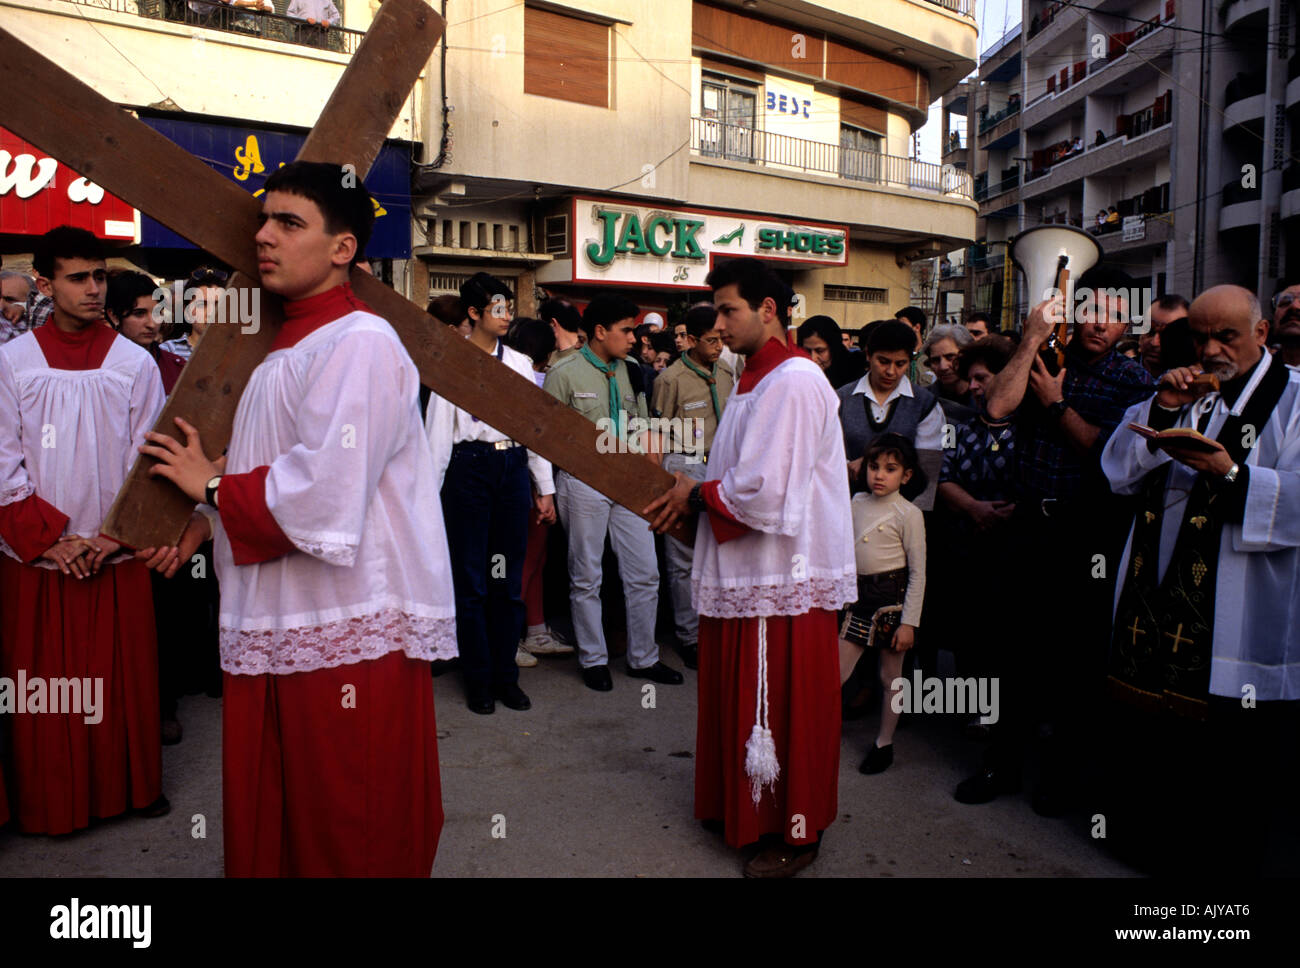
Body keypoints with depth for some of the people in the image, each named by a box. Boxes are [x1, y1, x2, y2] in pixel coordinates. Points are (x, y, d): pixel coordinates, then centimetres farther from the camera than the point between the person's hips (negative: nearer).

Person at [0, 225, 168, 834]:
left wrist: (114, 534, -8)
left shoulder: (136, 364, 1)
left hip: (116, 556, 1)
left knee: (125, 677, 8)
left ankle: (132, 786, 24)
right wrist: (52, 539, -9)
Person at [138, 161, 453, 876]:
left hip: (350, 627, -9)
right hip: (275, 626, 9)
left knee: (350, 840, 6)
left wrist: (213, 487, -9)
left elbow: (326, 492, -24)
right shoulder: (286, 349, 16)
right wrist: (210, 515, 9)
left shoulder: (359, 342, -15)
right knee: (270, 827, 20)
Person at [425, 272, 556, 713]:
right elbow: (438, 428, -3)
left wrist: (545, 488, 8)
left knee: (509, 577, 8)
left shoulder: (519, 363, 11)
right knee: (471, 578, 2)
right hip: (469, 467, -3)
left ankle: (506, 675, 20)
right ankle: (478, 680, 16)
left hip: (513, 466, 4)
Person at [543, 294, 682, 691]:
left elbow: (642, 430, 13)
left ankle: (643, 658, 22)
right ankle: (593, 659, 22)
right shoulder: (564, 374, -6)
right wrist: (603, 440, -13)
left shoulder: (629, 372, 10)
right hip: (584, 481, -5)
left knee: (645, 574, 7)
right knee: (587, 579, 7)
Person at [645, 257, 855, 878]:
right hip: (746, 572, 10)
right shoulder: (756, 381, 14)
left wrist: (697, 495, -11)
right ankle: (746, 809, 36)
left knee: (781, 713, 5)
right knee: (742, 706, 19)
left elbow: (765, 493, -26)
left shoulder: (793, 382, -19)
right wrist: (690, 493, 2)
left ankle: (795, 835, 22)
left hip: (785, 579, -10)